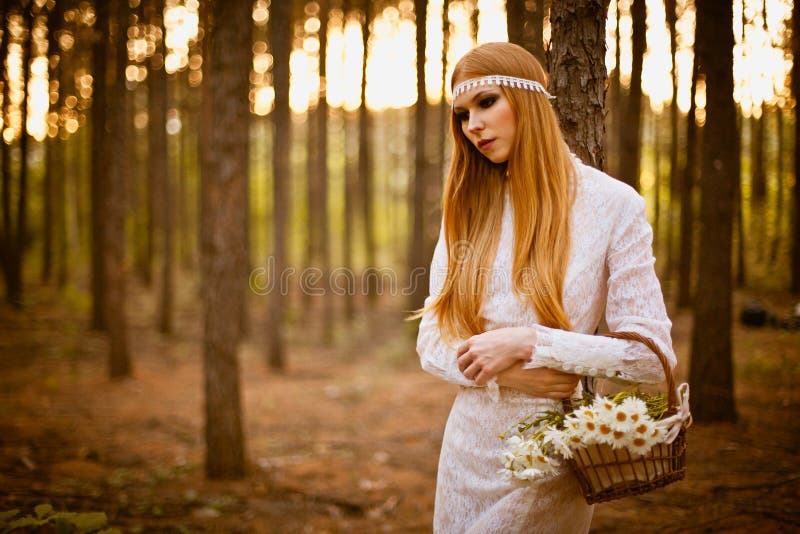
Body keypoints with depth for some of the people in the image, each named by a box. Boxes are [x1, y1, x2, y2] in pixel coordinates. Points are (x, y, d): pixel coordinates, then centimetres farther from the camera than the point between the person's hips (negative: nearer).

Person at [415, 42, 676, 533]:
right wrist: (504, 374, -17)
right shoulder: (467, 207, 3)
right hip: (469, 446, 4)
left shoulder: (612, 204, -9)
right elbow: (432, 339, 2)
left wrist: (528, 343, -21)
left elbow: (653, 355, -13)